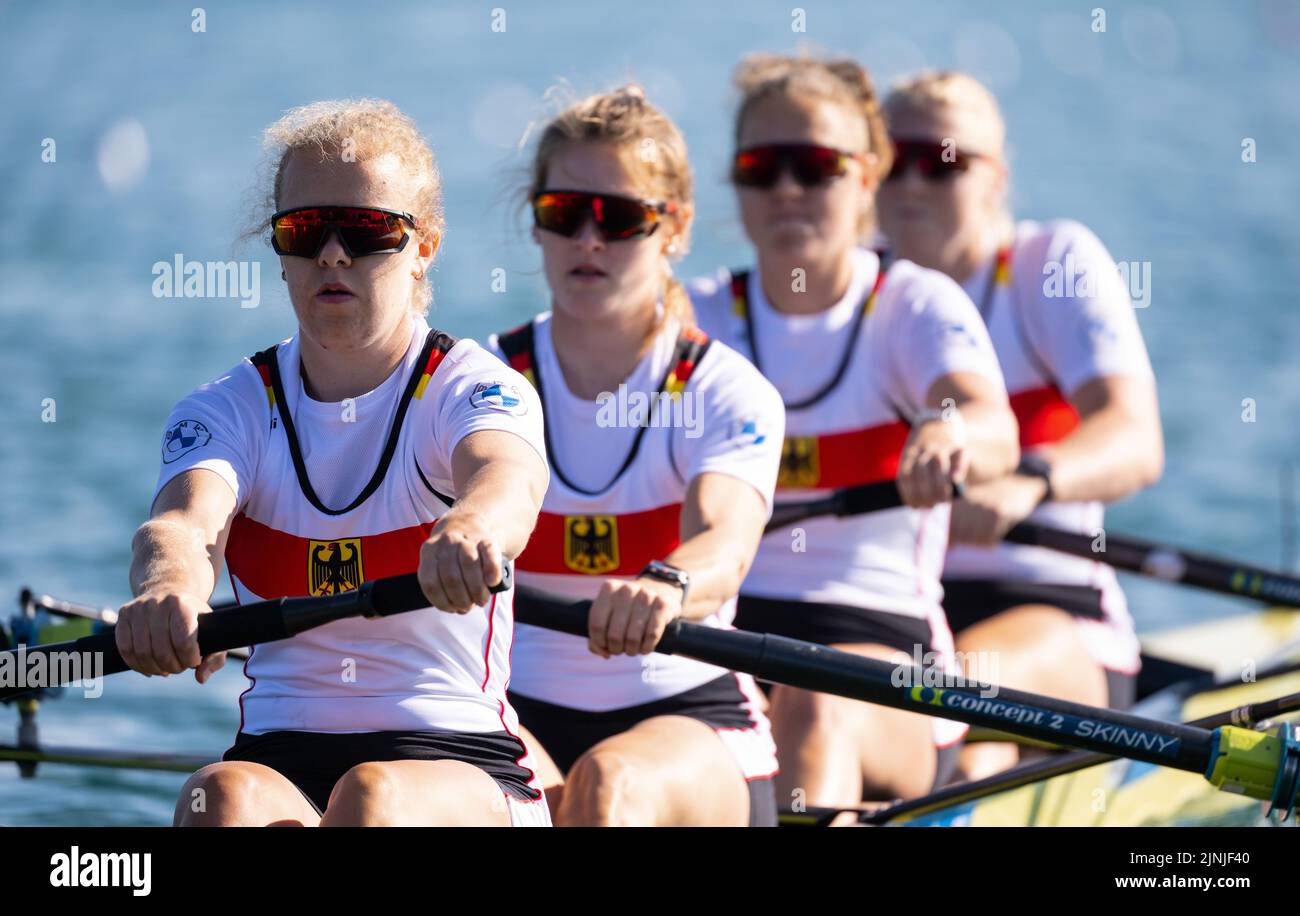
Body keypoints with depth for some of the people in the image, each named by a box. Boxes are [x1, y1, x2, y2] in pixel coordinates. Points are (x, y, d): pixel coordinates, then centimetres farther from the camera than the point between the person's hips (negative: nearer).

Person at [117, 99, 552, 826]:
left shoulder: (474, 388, 1)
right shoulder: (231, 409, 9)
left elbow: (508, 475, -24)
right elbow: (186, 518, -13)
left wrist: (473, 526, -52)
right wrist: (170, 579, -41)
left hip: (460, 759, -2)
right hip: (278, 755, 2)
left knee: (375, 794, -35)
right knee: (226, 797, -32)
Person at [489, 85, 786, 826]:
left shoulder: (729, 394, -5)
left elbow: (723, 549, -25)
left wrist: (665, 588, -49)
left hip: (691, 714, -2)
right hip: (519, 712, 2)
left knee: (613, 778, -35)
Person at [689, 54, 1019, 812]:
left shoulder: (917, 306, 5)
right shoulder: (700, 318, 15)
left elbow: (993, 429, -17)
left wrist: (950, 433, -42)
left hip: (878, 636, -3)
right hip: (711, 634, 3)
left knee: (817, 708, -36)